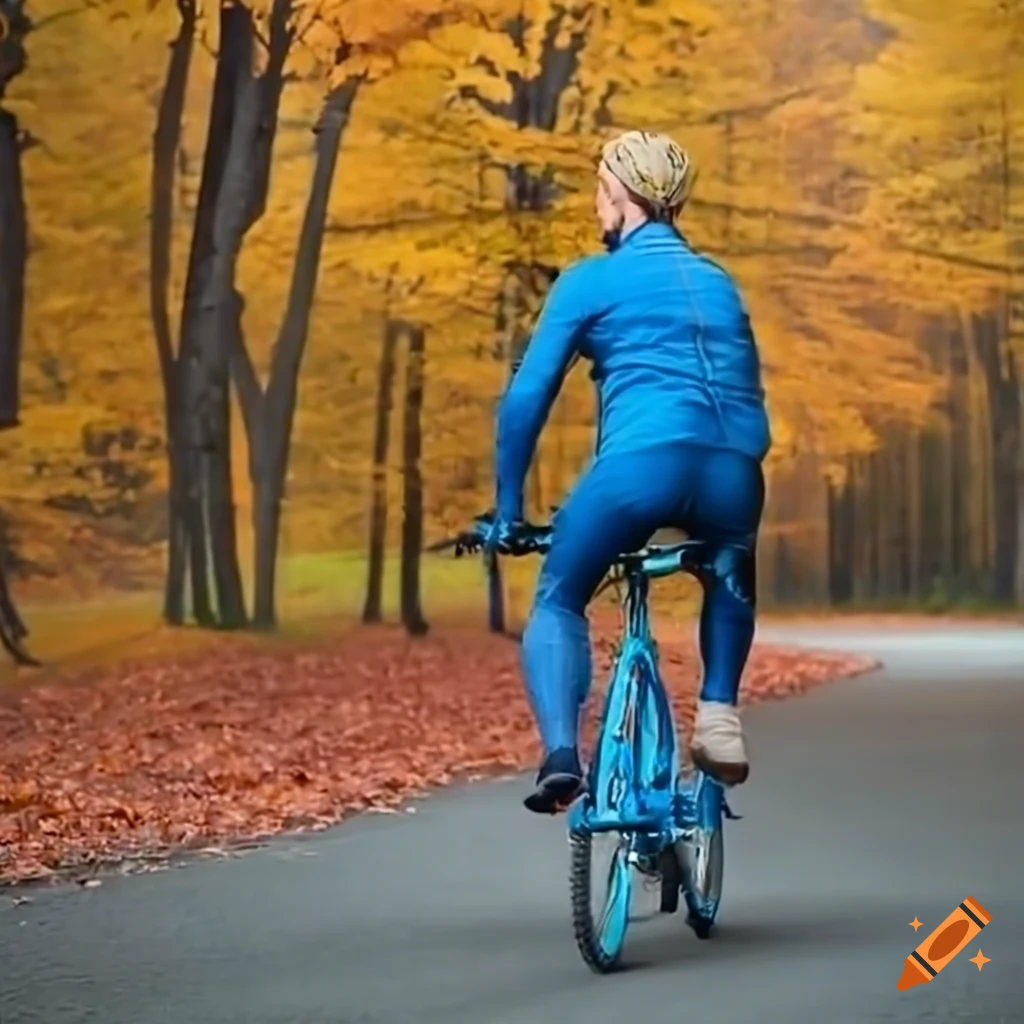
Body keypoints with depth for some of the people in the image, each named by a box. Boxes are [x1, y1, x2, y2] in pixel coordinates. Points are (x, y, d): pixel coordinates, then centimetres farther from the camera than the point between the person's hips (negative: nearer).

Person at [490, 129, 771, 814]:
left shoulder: (590, 280, 14)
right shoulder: (720, 283, 28)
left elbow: (526, 399, 10)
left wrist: (507, 511, 17)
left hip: (642, 463, -4)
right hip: (733, 475, 4)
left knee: (557, 603, 18)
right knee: (731, 586, 37)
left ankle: (561, 757, -4)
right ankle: (720, 713, 14)